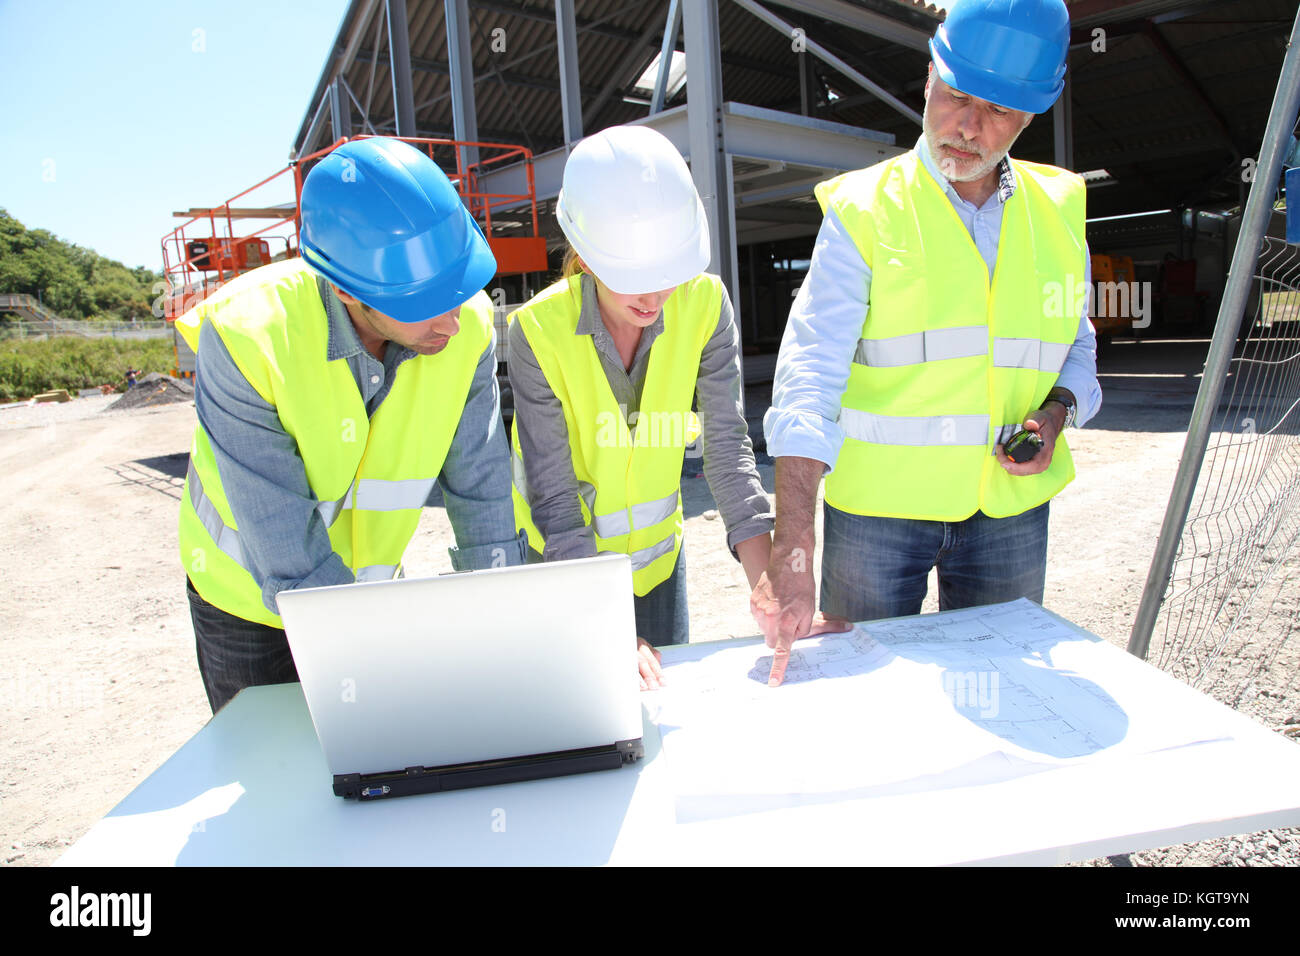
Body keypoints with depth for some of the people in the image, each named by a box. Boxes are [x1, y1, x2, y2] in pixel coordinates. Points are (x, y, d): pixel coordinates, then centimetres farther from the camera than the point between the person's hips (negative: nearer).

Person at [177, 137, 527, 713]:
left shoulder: (467, 326, -23)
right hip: (249, 597, -2)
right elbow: (287, 556, -32)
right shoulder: (244, 336, -33)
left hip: (369, 583, 3)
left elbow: (481, 493, -17)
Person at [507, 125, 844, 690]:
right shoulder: (539, 331, -24)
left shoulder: (704, 304, -16)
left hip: (659, 552, 3)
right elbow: (552, 497, -24)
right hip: (564, 561, -2)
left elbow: (729, 449, -18)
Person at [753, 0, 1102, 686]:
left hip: (1010, 507, 4)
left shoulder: (1057, 210, 6)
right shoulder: (865, 210, -7)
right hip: (877, 506, -3)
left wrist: (1056, 412, -8)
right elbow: (808, 380, -17)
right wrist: (791, 553, -26)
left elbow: (1078, 352, 17)